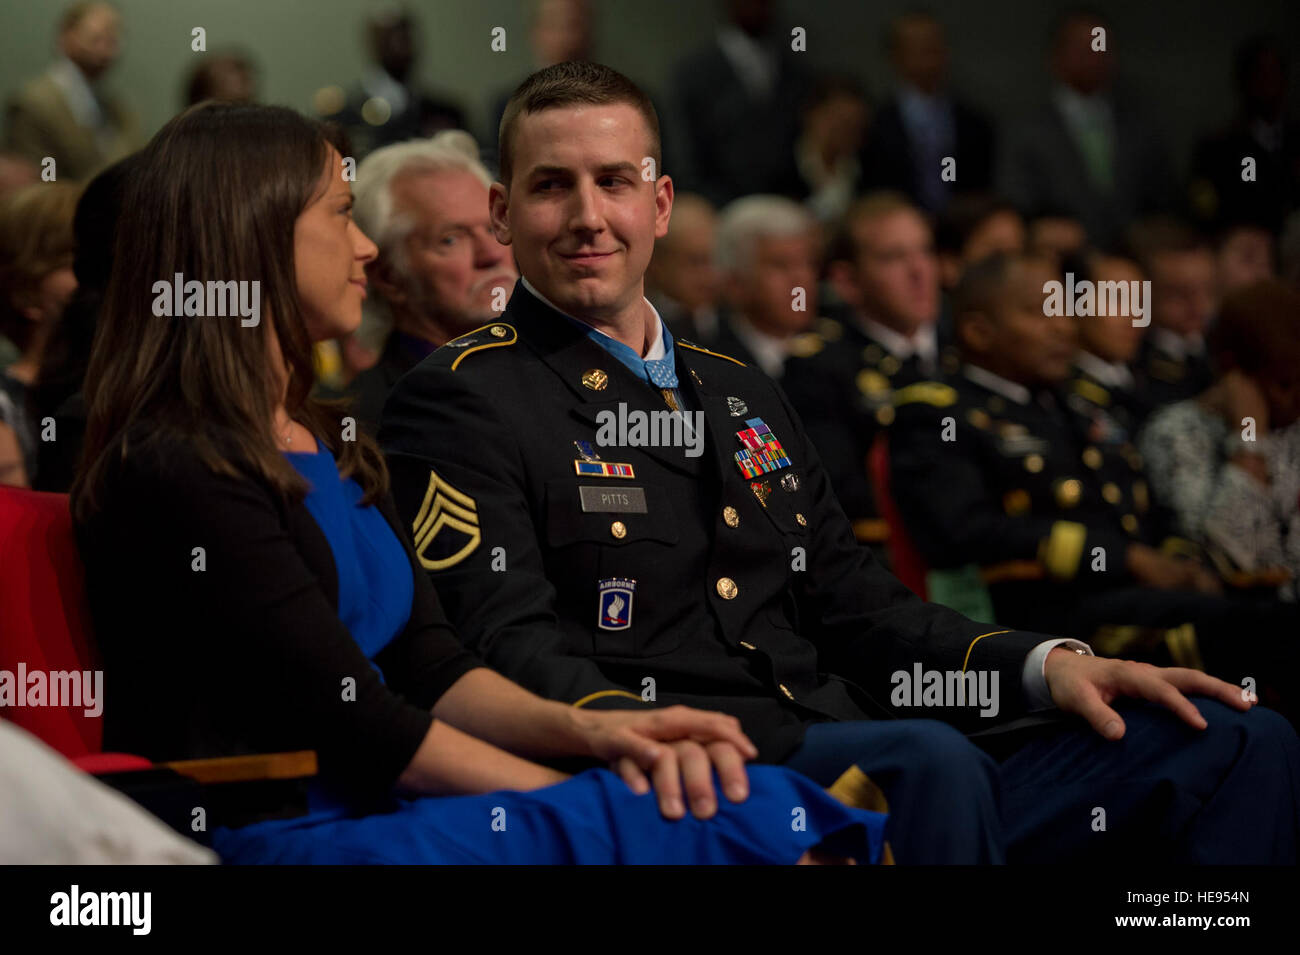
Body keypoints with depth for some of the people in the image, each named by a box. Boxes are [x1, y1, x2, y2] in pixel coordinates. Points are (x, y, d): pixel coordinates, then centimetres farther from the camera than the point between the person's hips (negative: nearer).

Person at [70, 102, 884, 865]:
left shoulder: (334, 446, 20)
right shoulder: (170, 472, -9)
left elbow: (432, 669, 12)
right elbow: (357, 724, -13)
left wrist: (587, 729, -7)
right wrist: (585, 795, -12)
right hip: (270, 834, -8)